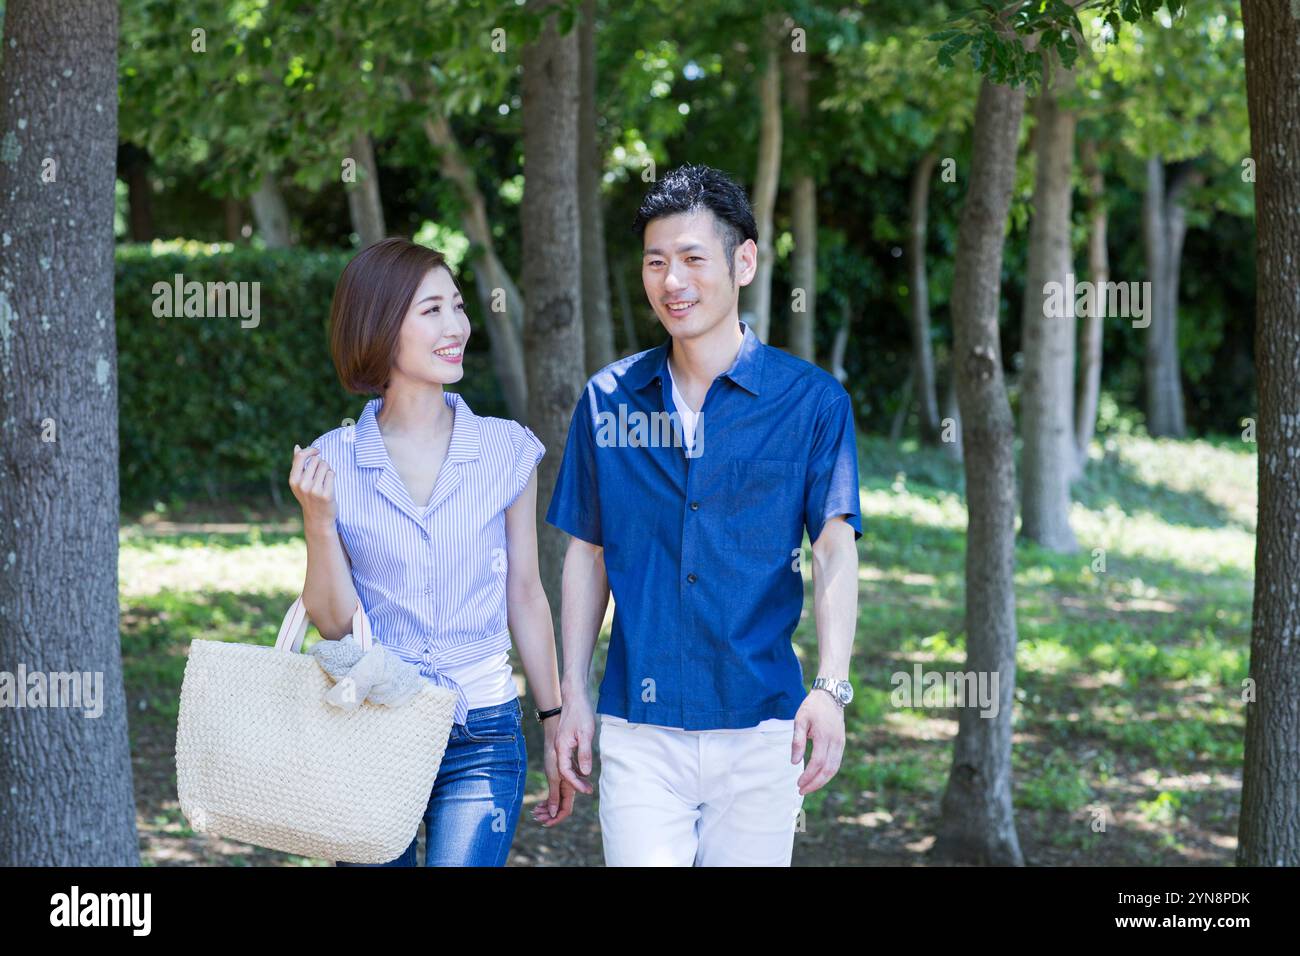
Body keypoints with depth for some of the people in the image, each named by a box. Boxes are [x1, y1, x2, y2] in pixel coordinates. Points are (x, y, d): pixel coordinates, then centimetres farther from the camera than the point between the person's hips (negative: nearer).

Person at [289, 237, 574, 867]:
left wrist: (555, 727, 9)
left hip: (480, 742, -1)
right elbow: (333, 623, 0)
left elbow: (525, 598, 7)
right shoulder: (332, 462, -1)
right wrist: (319, 521, -15)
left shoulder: (506, 451, -1)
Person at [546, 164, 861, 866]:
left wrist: (830, 689, -19)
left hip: (759, 726, -1)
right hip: (637, 727, 1)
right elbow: (587, 553, 13)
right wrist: (572, 694, 7)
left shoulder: (811, 400, 0)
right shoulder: (607, 399, 7)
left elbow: (835, 551, -6)